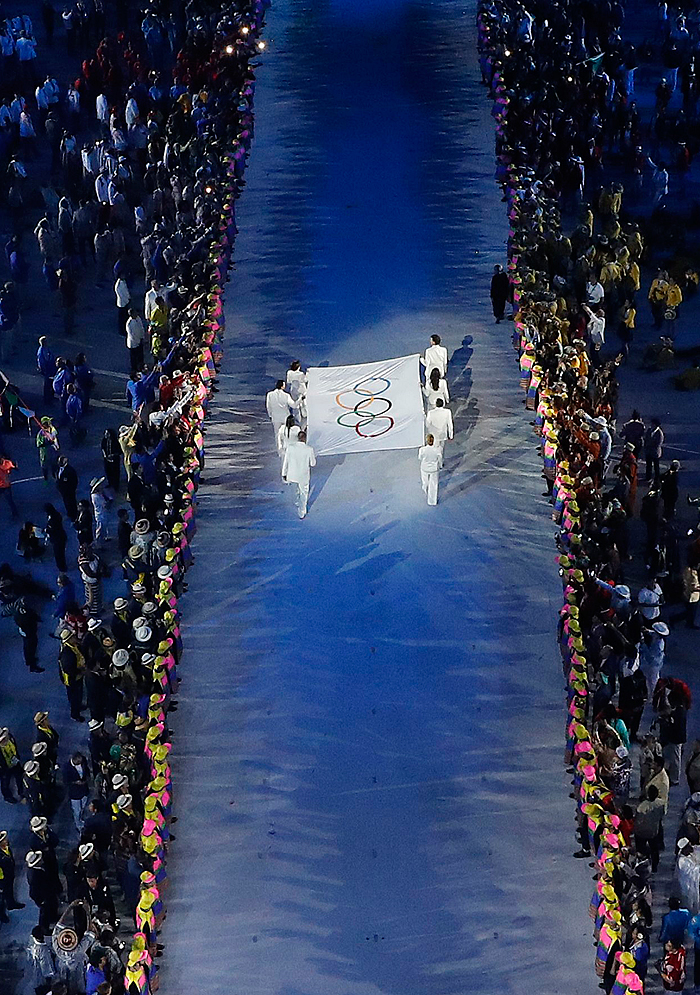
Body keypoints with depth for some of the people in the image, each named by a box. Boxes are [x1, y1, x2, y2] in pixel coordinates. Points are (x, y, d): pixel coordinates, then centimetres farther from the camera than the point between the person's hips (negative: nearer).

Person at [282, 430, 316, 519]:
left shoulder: (290, 447, -16)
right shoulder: (309, 449, -21)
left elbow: (286, 462, -7)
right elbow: (313, 463, -9)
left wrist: (284, 474, 5)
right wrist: (313, 456, 11)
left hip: (292, 474, 3)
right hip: (303, 476, -3)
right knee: (303, 494, 19)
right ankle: (302, 513, 31)